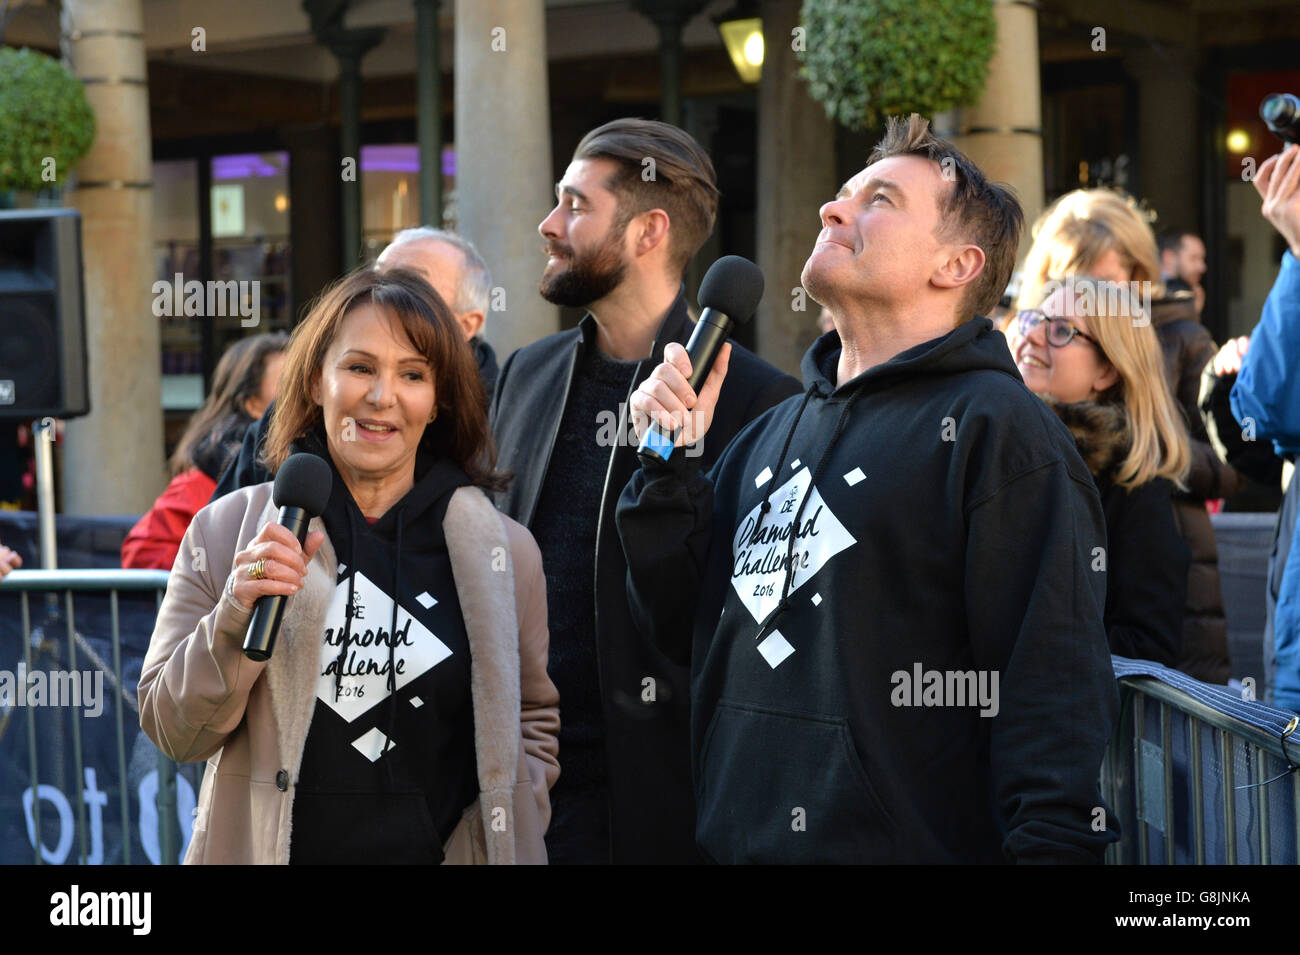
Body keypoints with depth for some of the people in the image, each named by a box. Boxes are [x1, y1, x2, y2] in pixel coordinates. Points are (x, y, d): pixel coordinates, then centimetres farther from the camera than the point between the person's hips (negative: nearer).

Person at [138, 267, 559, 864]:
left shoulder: (505, 551, -1)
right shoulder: (227, 531, -2)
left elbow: (535, 716, 10)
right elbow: (174, 734, -4)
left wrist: (506, 831, -5)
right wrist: (235, 618, -19)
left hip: (443, 851, 0)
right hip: (266, 847, 0)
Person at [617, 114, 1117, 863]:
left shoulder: (997, 427, -9)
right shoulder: (777, 432, 15)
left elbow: (1053, 683, -17)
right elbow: (685, 628, 14)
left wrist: (1051, 844, -25)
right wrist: (672, 467, 3)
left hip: (910, 840, -7)